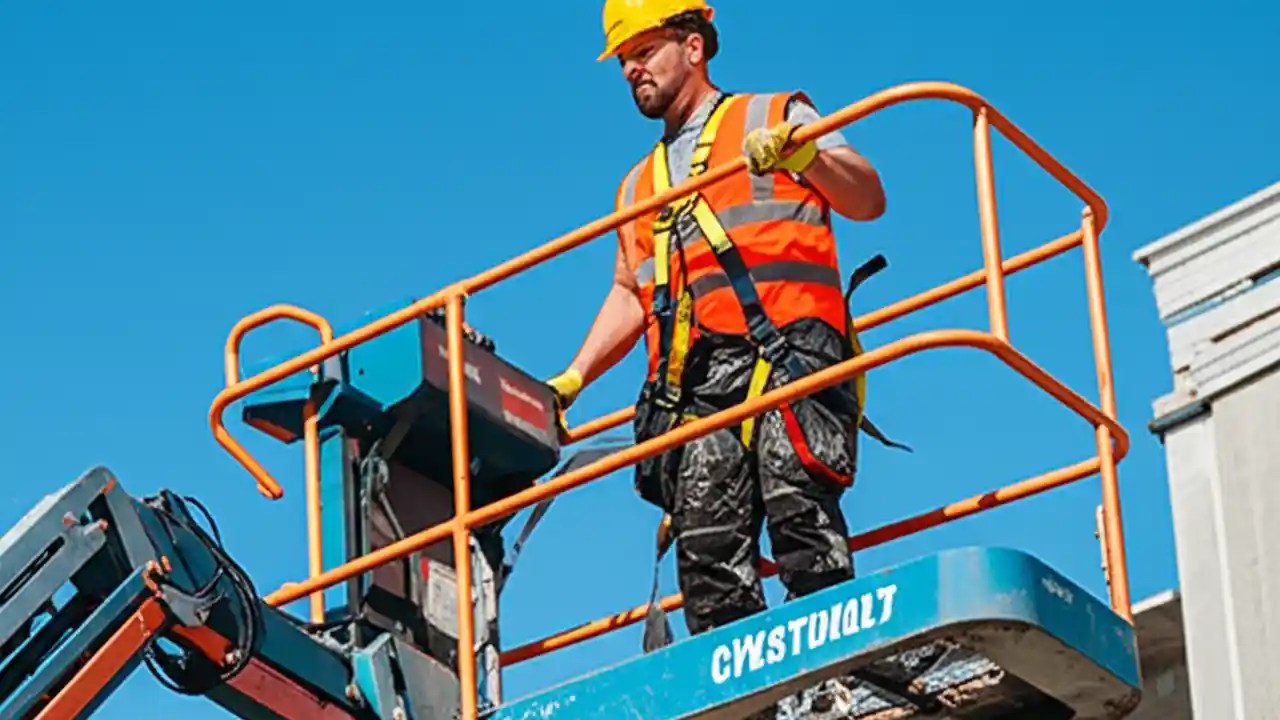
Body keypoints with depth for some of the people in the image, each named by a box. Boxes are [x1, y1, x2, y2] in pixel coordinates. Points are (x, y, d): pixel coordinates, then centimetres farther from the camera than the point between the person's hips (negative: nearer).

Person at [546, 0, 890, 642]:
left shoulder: (773, 117, 17)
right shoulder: (639, 186, 34)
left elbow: (867, 201, 5)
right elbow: (629, 296, 31)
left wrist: (802, 153, -13)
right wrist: (570, 381, 18)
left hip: (788, 349, -5)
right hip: (693, 383, 5)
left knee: (797, 505, -24)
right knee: (707, 549, -10)